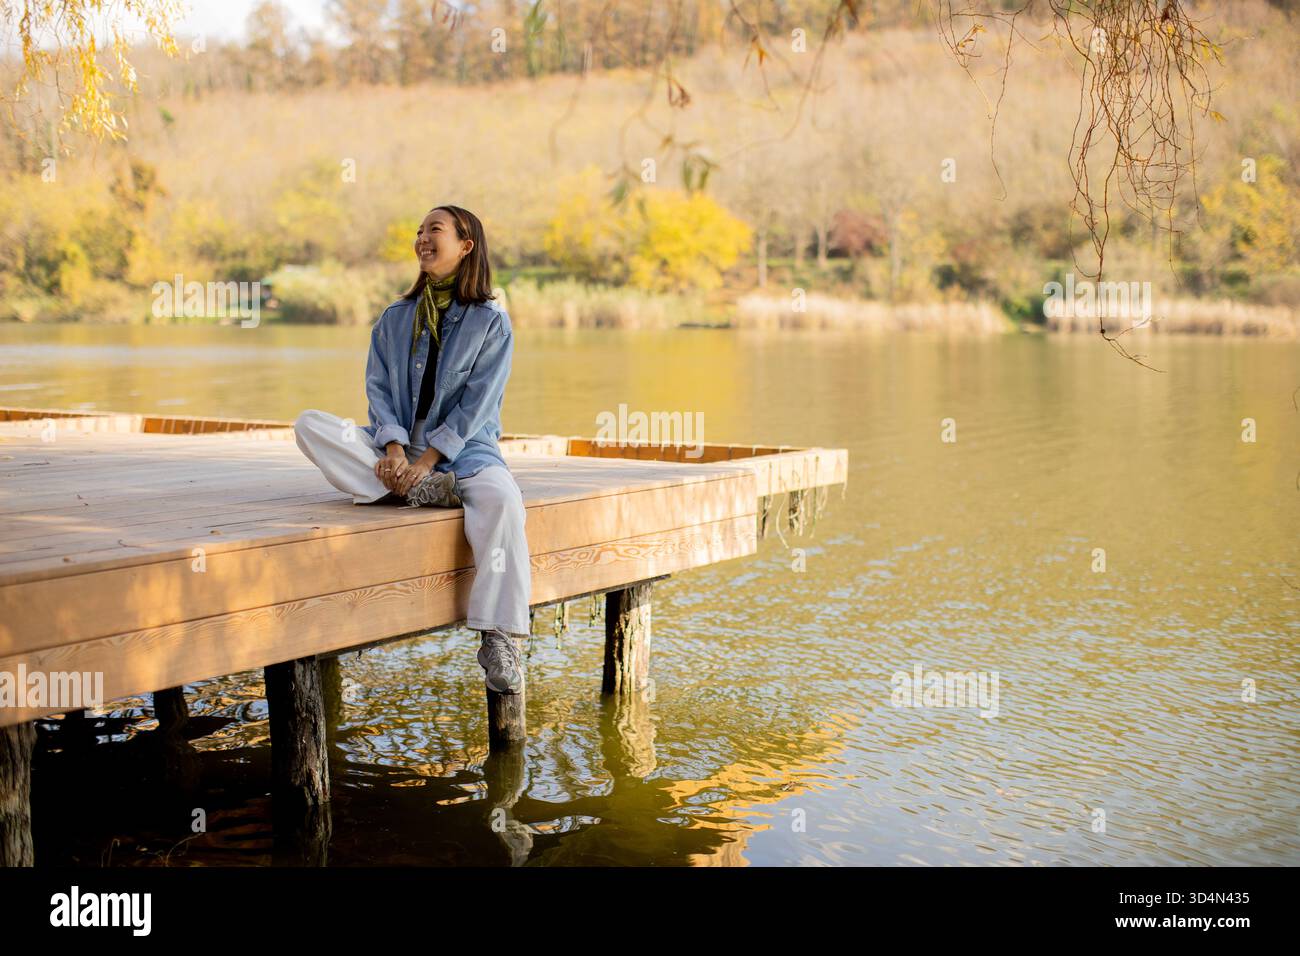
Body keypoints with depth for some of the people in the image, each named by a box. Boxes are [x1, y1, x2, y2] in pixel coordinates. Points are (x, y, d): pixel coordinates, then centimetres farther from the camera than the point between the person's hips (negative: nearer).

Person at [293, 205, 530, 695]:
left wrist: (426, 458, -18)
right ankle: (419, 490, -33)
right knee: (310, 425, -20)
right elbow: (378, 389, 5)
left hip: (463, 448, -4)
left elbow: (478, 404, -6)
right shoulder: (394, 319, 14)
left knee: (500, 498, -38)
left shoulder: (491, 321, 1)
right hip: (399, 449, 4)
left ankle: (499, 639, -35)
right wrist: (394, 448, -15)